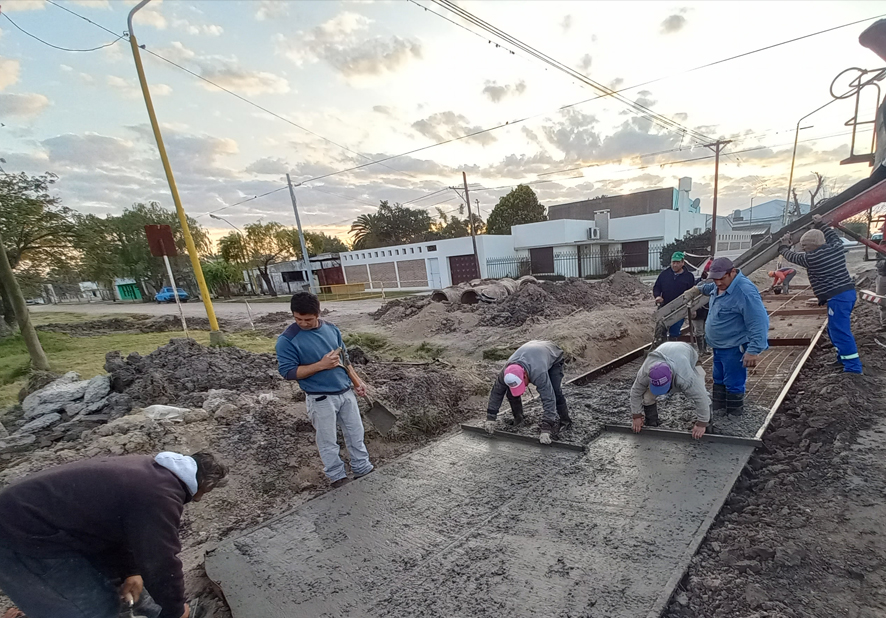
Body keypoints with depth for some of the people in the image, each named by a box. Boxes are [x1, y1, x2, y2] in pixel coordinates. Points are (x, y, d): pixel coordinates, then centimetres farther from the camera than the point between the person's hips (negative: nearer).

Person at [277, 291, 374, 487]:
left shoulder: (331, 329, 1)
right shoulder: (287, 340, -15)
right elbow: (288, 372, -16)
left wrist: (357, 382, 10)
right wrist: (321, 365, -24)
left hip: (346, 391, 5)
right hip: (320, 399, -5)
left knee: (356, 434, 16)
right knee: (328, 441, 11)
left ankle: (362, 469, 34)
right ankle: (337, 476, 31)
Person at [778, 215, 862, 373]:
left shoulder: (812, 258, -15)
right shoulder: (836, 247, 6)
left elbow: (793, 257, 3)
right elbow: (834, 236, 30)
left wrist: (784, 246, 21)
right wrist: (820, 224, 38)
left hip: (837, 297, -10)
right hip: (848, 292, 10)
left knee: (840, 332, -8)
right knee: (835, 329, 22)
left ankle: (853, 368, -8)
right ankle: (843, 358, 34)